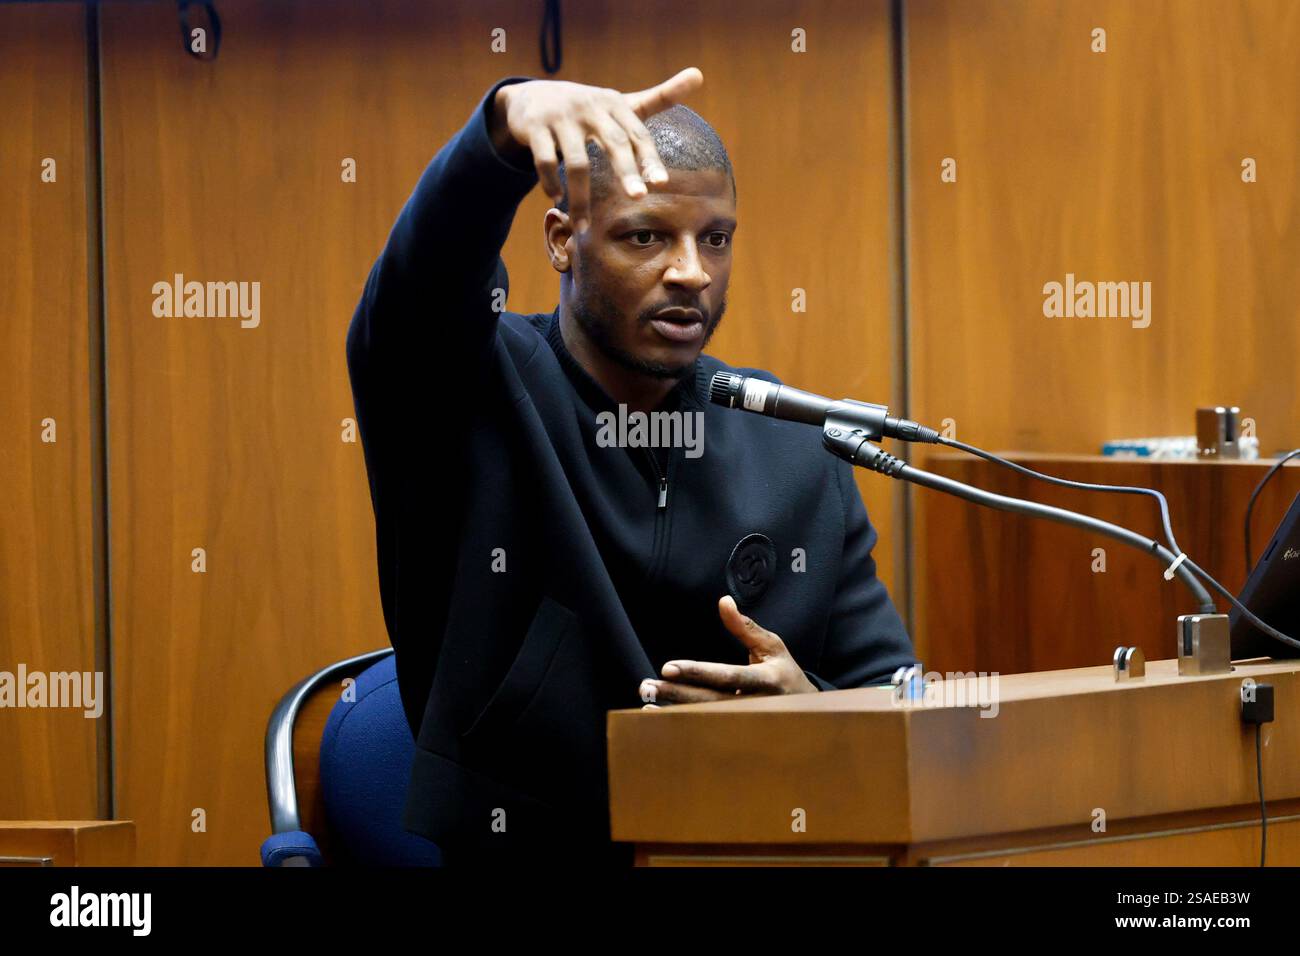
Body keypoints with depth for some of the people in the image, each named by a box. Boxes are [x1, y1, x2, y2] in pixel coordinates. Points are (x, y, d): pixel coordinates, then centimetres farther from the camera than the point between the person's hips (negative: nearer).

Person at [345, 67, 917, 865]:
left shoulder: (798, 450, 7)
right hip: (504, 848, 0)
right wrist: (513, 120, -42)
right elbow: (426, 262, -25)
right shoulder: (465, 393, -3)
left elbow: (896, 707, 9)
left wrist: (808, 711, -12)